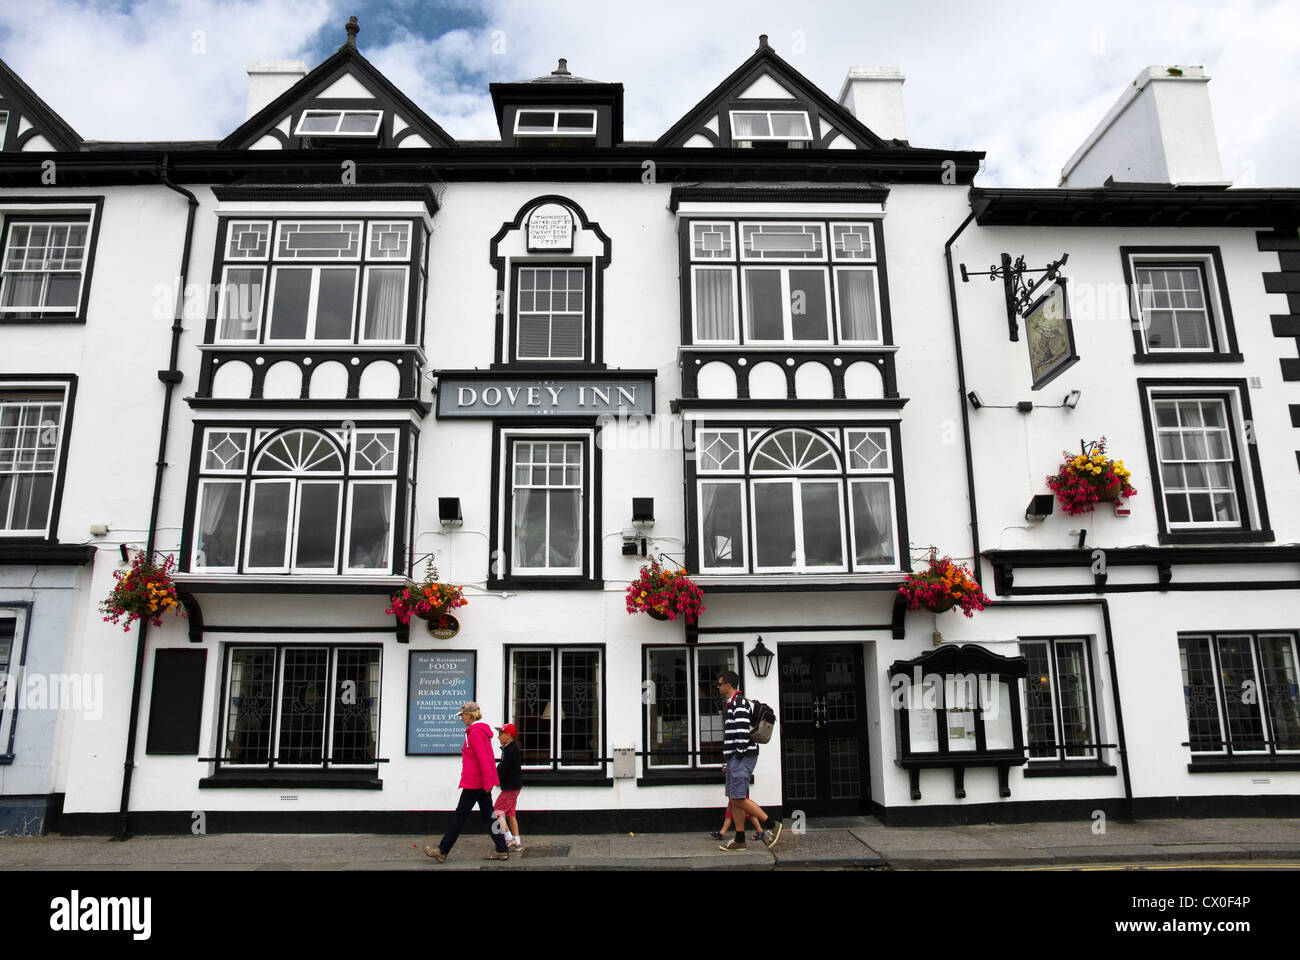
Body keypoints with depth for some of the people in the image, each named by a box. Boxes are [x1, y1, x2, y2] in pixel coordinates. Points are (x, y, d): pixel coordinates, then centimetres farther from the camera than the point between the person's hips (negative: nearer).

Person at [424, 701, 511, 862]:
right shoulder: (482, 731, 15)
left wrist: (487, 781, -22)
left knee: (459, 816, 0)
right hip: (483, 782, 9)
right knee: (489, 815, 10)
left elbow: (483, 759, -21)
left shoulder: (475, 732, -16)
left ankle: (442, 851, 9)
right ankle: (502, 851, 10)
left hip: (474, 783, -9)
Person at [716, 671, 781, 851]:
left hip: (742, 758, -10)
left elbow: (742, 729, -22)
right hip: (735, 758, 10)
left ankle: (771, 824, -3)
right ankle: (739, 841, 12)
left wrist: (740, 754, -20)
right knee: (734, 799, 9)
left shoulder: (739, 702, -13)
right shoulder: (732, 704, 20)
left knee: (739, 798, -12)